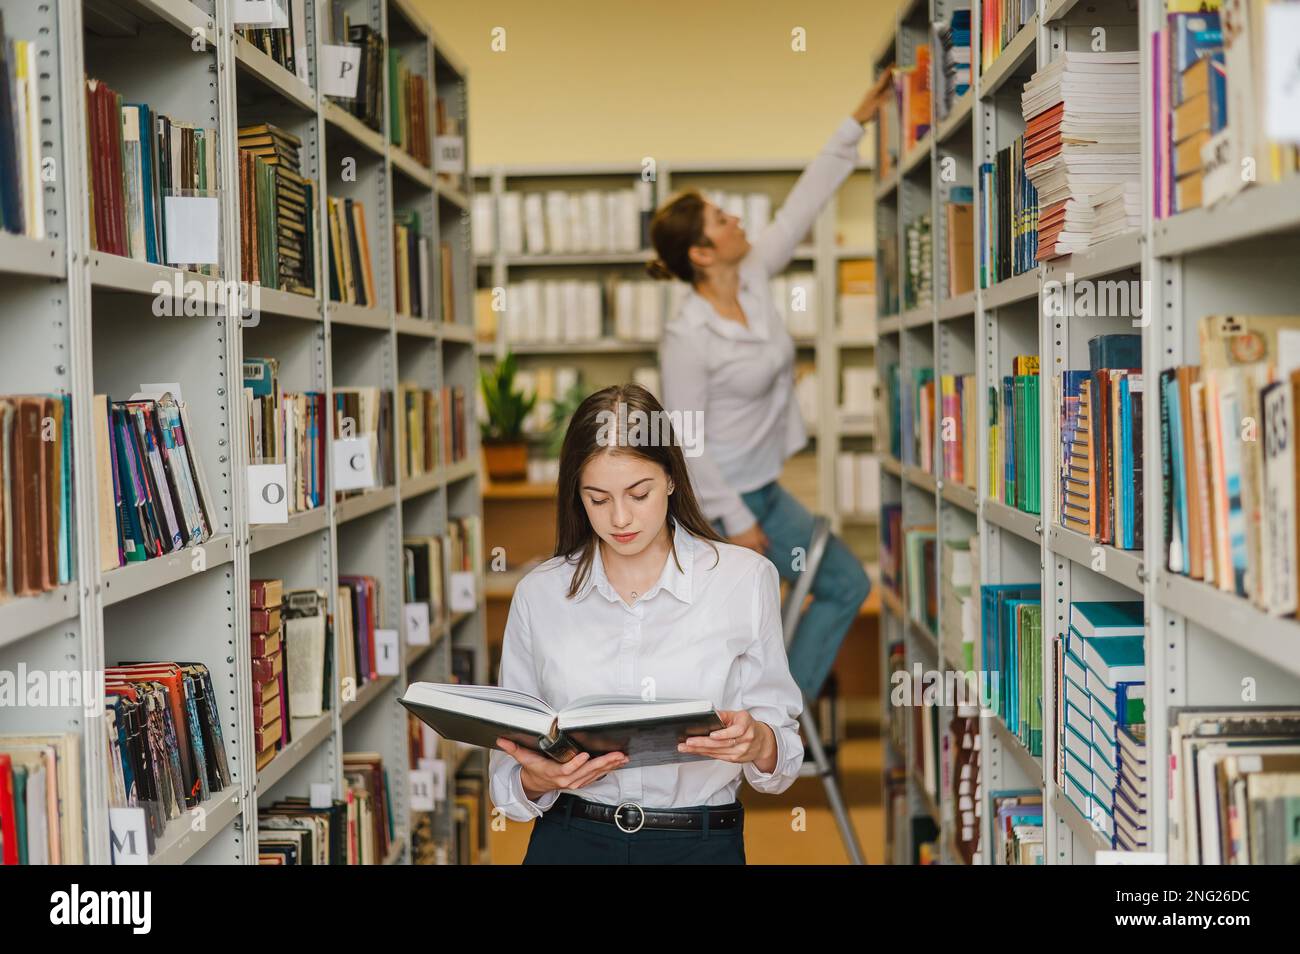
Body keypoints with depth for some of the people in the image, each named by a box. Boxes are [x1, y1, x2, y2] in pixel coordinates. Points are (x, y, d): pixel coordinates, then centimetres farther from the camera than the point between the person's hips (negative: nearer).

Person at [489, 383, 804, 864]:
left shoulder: (746, 579, 2)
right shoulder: (538, 594, 6)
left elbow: (783, 748, 4)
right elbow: (509, 774, 9)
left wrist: (756, 743, -16)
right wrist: (536, 779, -12)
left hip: (701, 843, 0)